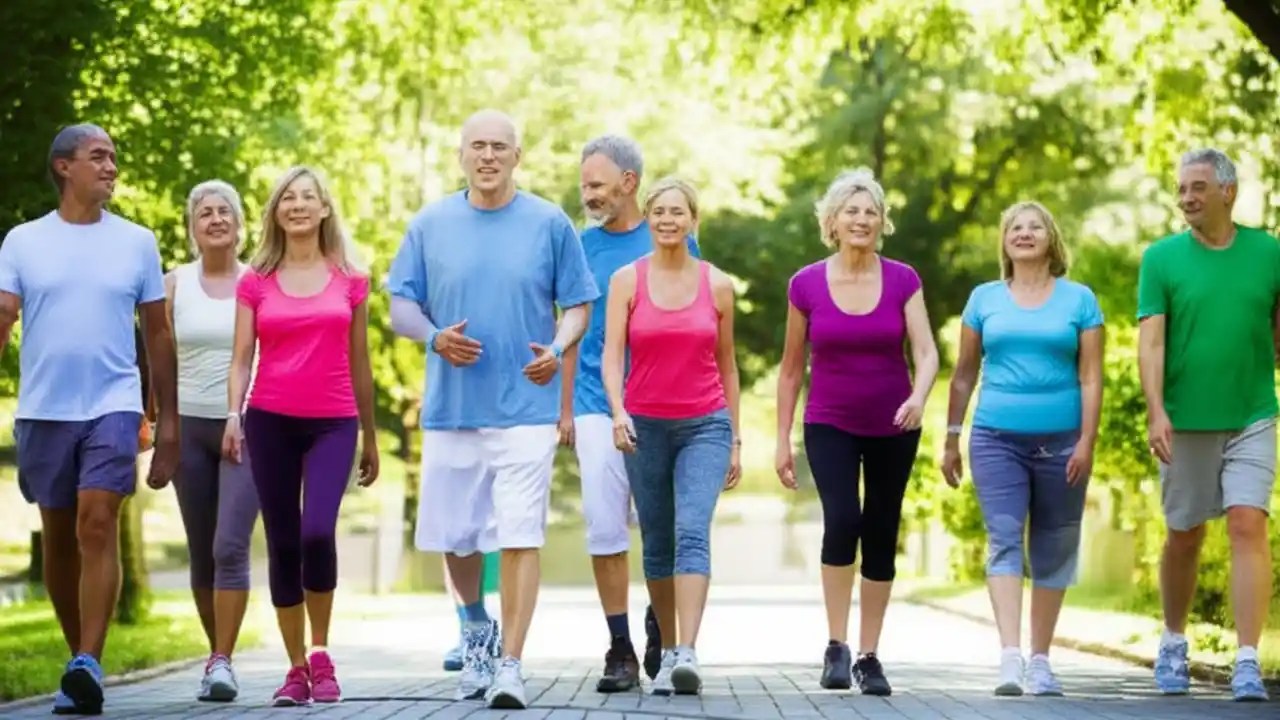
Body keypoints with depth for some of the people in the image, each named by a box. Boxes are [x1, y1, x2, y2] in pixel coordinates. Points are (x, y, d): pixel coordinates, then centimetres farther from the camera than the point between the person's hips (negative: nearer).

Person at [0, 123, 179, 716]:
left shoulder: (137, 242, 6)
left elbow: (157, 334, 10)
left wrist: (168, 417, 7)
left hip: (112, 406, -1)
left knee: (97, 528, -15)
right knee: (59, 538, 10)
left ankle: (88, 666, -20)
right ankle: (79, 658, 23)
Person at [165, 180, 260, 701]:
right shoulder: (175, 285, 6)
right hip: (190, 427, 2)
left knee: (230, 546, -15)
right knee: (201, 554, 8)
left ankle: (223, 662, -13)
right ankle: (216, 654, 20)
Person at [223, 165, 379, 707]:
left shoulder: (350, 280, 8)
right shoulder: (256, 282, 7)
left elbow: (359, 364, 13)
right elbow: (241, 358, 5)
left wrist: (370, 437, 15)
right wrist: (233, 416, -11)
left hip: (333, 423, -1)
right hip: (270, 421, 1)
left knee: (318, 533, -20)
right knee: (282, 544, 2)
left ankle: (321, 654, -2)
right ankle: (296, 669, 10)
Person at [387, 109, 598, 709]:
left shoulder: (549, 224, 2)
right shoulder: (430, 224, 6)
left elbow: (578, 304, 6)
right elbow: (401, 306, 7)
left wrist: (557, 348, -13)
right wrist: (434, 337, -13)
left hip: (525, 407, -2)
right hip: (450, 408, 3)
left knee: (519, 537, -9)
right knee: (455, 536, 12)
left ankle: (510, 665, -6)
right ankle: (477, 627, 38)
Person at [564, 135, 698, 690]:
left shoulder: (672, 242, 1)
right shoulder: (583, 246, 7)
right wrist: (565, 409, 8)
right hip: (597, 409, 2)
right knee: (605, 531, -4)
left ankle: (659, 638, 23)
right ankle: (620, 651, 2)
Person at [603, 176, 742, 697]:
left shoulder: (717, 285, 4)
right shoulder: (627, 280, 2)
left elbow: (726, 365, 11)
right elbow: (612, 353, -6)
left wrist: (735, 439, 11)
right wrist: (618, 411, -23)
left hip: (705, 425, -1)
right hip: (644, 426, 1)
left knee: (693, 531, -18)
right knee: (656, 545, 9)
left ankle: (688, 653, -27)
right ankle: (667, 652, 21)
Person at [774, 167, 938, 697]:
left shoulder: (903, 281, -4)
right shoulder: (806, 285, -4)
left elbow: (926, 352, -9)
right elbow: (791, 368, 4)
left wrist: (919, 397, -30)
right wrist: (782, 440, 3)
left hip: (893, 429, 1)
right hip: (830, 427, -1)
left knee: (881, 539, 6)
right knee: (842, 521, -22)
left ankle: (869, 656, 18)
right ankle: (836, 646, -11)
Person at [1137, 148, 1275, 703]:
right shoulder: (1162, 257, -1)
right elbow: (1150, 342, -6)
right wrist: (1156, 412, -18)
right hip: (1184, 422, 0)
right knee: (1184, 536, 11)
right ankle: (1174, 643, 32)